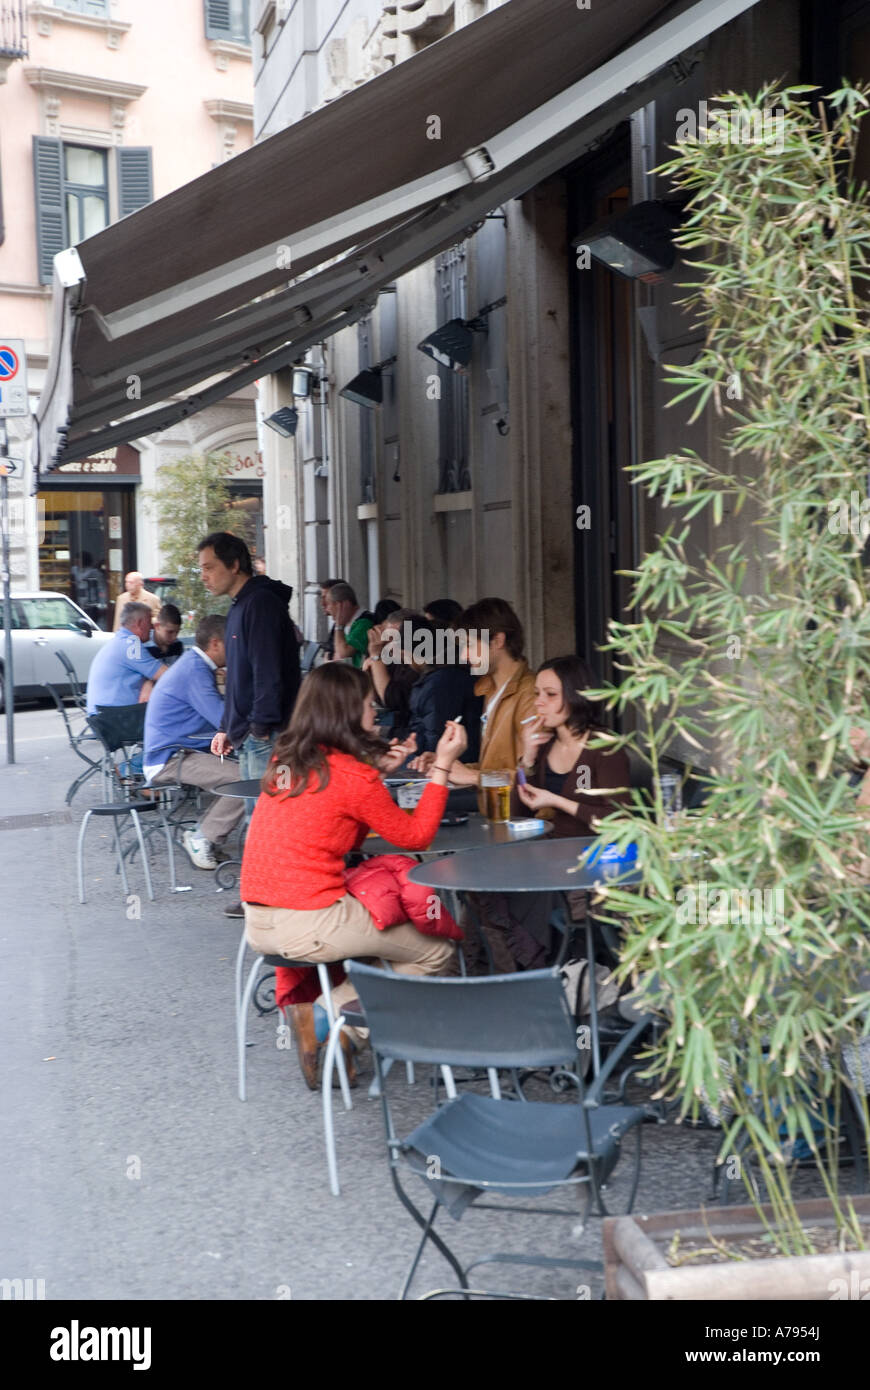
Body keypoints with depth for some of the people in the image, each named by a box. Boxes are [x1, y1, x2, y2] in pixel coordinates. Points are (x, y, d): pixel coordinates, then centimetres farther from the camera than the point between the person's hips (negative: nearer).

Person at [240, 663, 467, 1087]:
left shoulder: (285, 760, 9)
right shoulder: (351, 775, -14)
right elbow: (415, 835, -4)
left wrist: (375, 773, 15)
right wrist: (442, 765, 0)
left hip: (258, 922, 8)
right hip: (307, 924, -8)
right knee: (436, 952, 7)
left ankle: (321, 1015, 9)